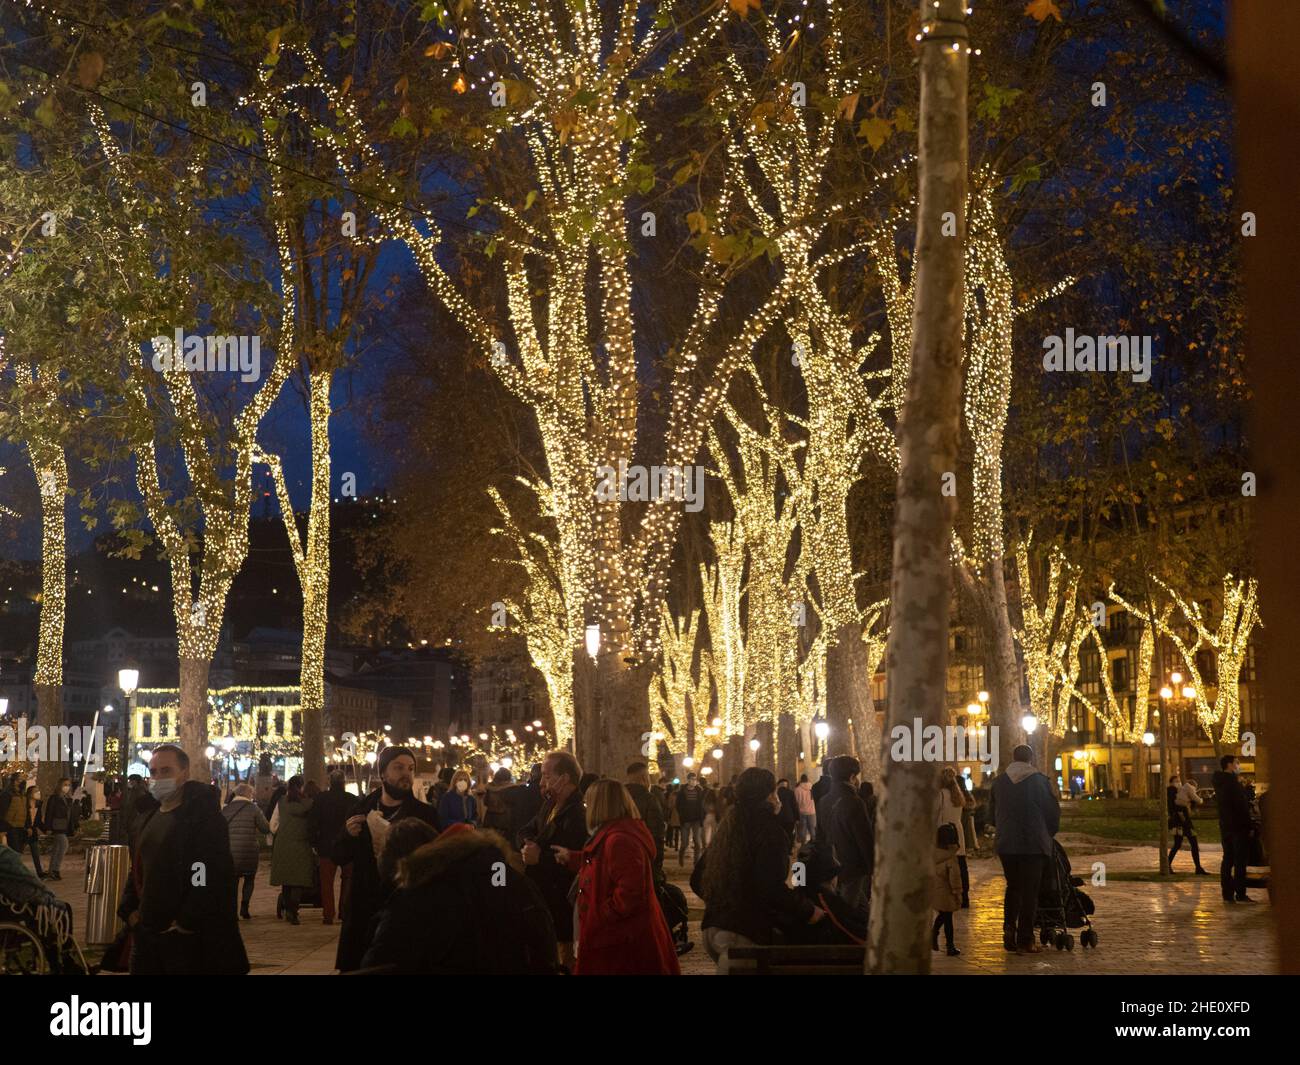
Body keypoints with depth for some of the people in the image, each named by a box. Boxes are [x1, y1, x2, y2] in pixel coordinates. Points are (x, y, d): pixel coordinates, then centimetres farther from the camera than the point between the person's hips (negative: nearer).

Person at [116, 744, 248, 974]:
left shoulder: (203, 816, -11)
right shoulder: (150, 819, 16)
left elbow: (214, 878, -19)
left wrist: (187, 922, -20)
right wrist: (129, 910, 12)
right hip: (145, 934, 8)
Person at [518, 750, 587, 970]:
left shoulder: (578, 814, -22)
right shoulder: (550, 804, 9)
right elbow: (527, 830, 19)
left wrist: (540, 857, -22)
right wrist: (530, 842, -4)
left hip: (562, 899, -9)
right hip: (541, 892, 9)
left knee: (564, 949, 3)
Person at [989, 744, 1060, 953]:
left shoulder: (999, 781, 4)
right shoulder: (1039, 780, -7)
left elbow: (993, 810, 12)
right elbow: (1053, 810, -2)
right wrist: (1049, 833, 16)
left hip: (1006, 844, 3)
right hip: (1034, 844, -3)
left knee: (1012, 887, 18)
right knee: (1029, 891, 2)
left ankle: (1009, 927, 0)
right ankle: (1025, 940, 2)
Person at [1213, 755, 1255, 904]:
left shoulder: (1219, 781, 13)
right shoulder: (1232, 781, -16)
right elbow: (1242, 804, -18)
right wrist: (1249, 824, -13)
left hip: (1225, 826, 9)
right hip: (1238, 825, -9)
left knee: (1228, 859, 10)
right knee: (1240, 861, -6)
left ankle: (1227, 893, 11)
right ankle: (1240, 894, -6)